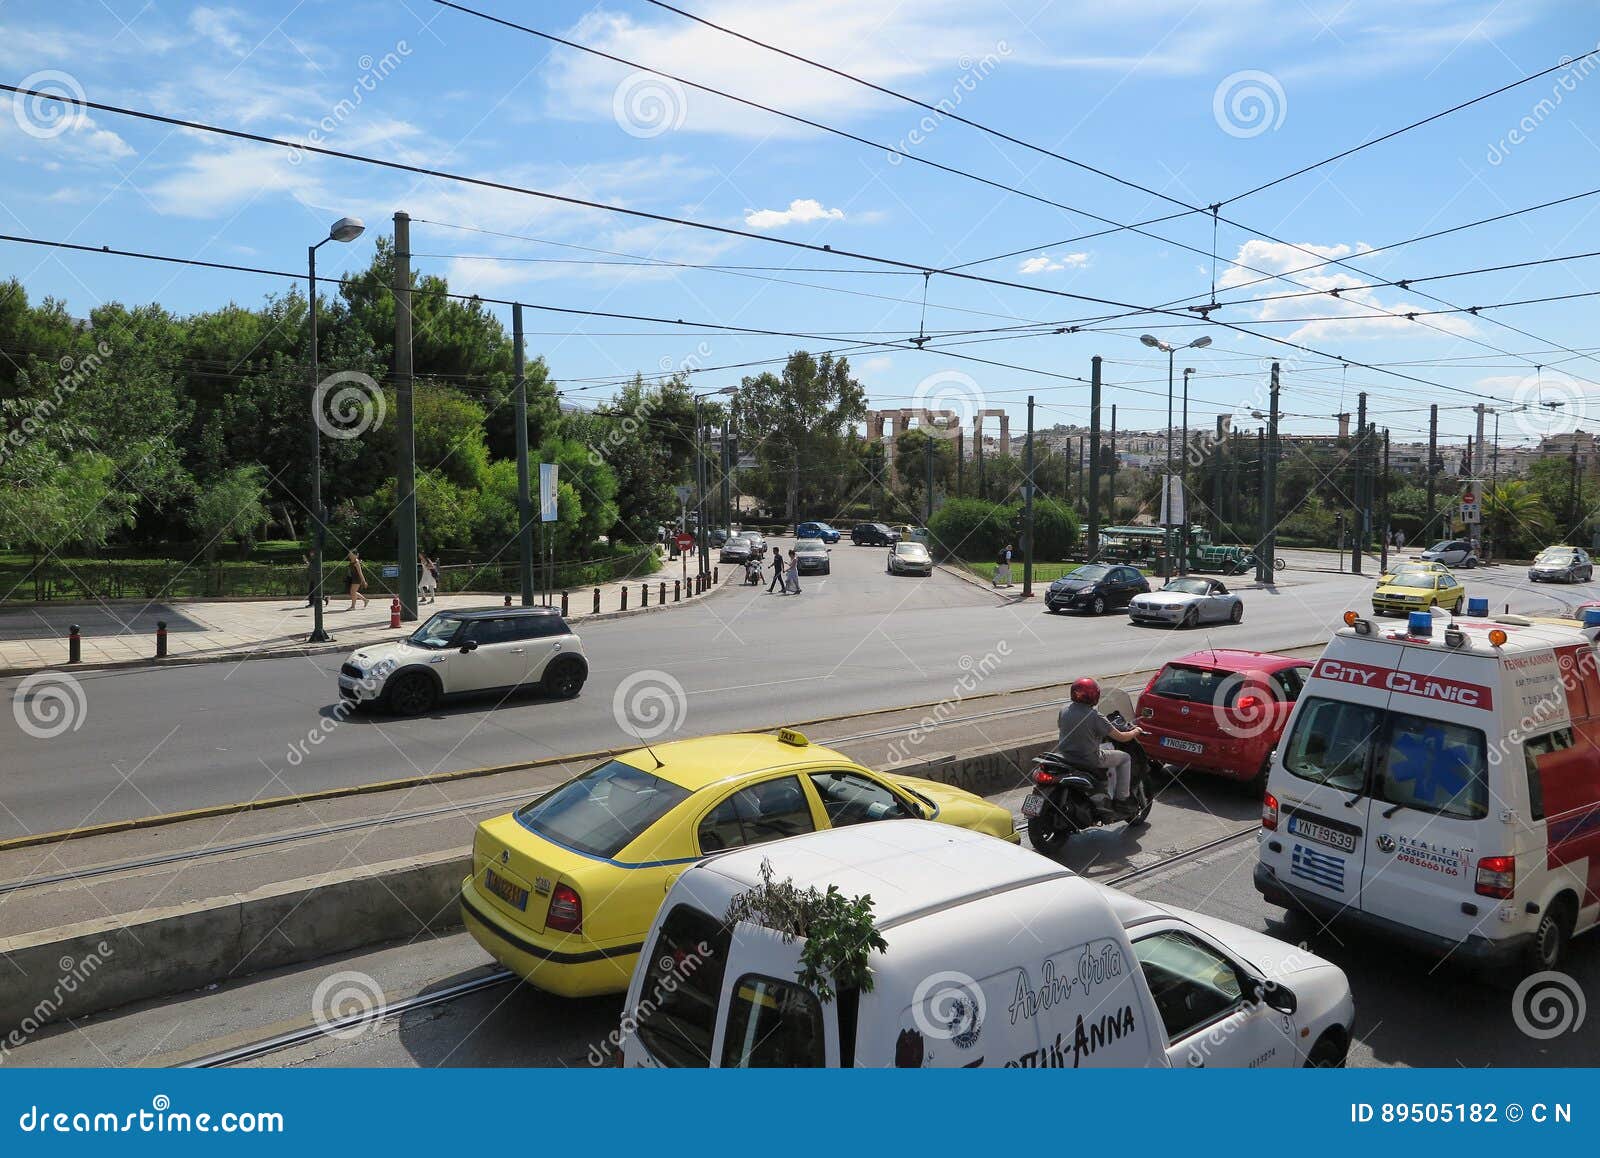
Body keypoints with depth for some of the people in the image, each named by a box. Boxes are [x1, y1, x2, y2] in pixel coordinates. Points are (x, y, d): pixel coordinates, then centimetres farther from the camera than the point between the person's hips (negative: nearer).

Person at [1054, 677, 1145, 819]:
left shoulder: (1064, 710, -2)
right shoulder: (1095, 717, -19)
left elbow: (1059, 727, 18)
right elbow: (1121, 737, -12)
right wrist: (1136, 731, 9)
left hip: (1064, 757, 7)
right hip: (1089, 759, -7)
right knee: (1125, 758, 15)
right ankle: (1122, 801, 17)